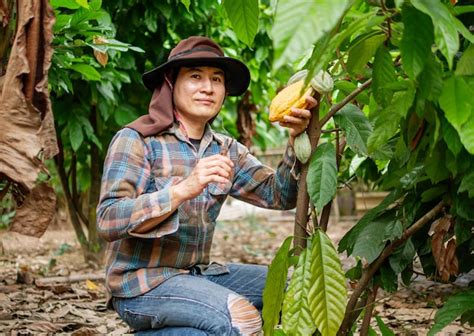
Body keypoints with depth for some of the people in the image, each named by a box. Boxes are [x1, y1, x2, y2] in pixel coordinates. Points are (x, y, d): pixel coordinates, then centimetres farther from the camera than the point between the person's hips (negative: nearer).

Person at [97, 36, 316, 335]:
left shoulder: (226, 150, 10)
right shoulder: (136, 140, -9)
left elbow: (279, 195, -2)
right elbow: (108, 221, -21)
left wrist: (296, 140, -19)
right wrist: (183, 189, -32)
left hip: (198, 275, 7)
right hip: (142, 285, -7)